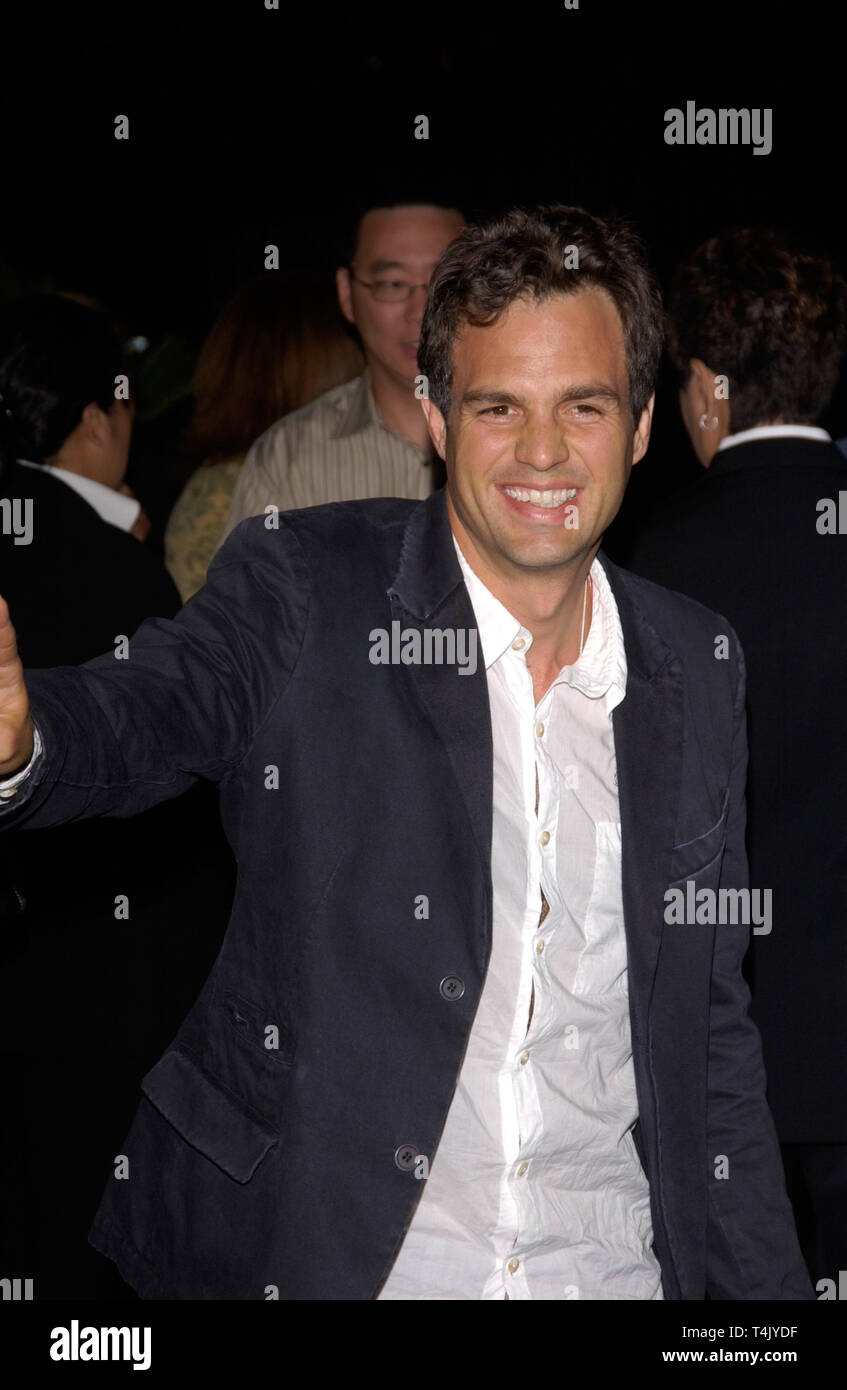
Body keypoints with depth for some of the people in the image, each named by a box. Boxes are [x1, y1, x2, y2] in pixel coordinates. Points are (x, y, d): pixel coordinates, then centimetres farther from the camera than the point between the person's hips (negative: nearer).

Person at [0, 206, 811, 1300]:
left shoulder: (697, 669, 5)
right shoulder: (298, 587, -6)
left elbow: (710, 1021, 11)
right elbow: (145, 717, -25)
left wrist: (767, 1284, 9)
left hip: (612, 1268, 3)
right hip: (301, 1254, -3)